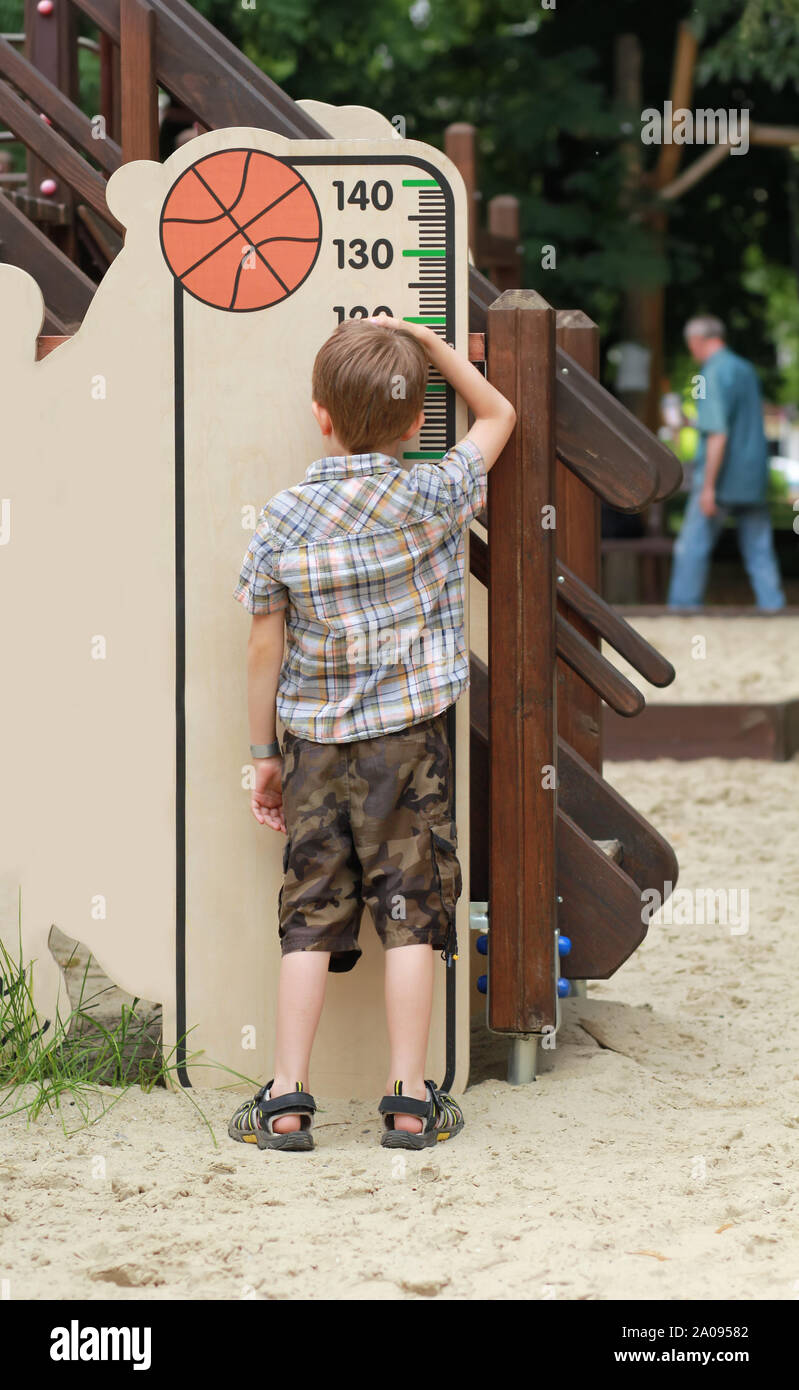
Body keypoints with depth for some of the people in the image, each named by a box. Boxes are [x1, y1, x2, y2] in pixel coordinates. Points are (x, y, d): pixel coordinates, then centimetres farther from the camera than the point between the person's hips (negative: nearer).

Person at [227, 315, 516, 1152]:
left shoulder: (283, 522, -6)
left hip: (315, 746, 1)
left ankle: (286, 1101, 5)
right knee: (411, 917, 4)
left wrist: (264, 754, 9)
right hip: (411, 742, -1)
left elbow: (265, 649, -1)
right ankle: (409, 1100, 4)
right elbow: (498, 414, 11)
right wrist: (422, 342, 11)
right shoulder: (435, 498, -7)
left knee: (310, 920, 6)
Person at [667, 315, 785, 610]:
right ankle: (772, 605, 3)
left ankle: (682, 608, 3)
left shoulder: (714, 375, -14)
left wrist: (708, 486, -20)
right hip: (754, 477, 8)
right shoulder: (747, 369, 12)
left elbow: (718, 434, -20)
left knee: (692, 547, 0)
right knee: (759, 550, 7)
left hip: (722, 477, -8)